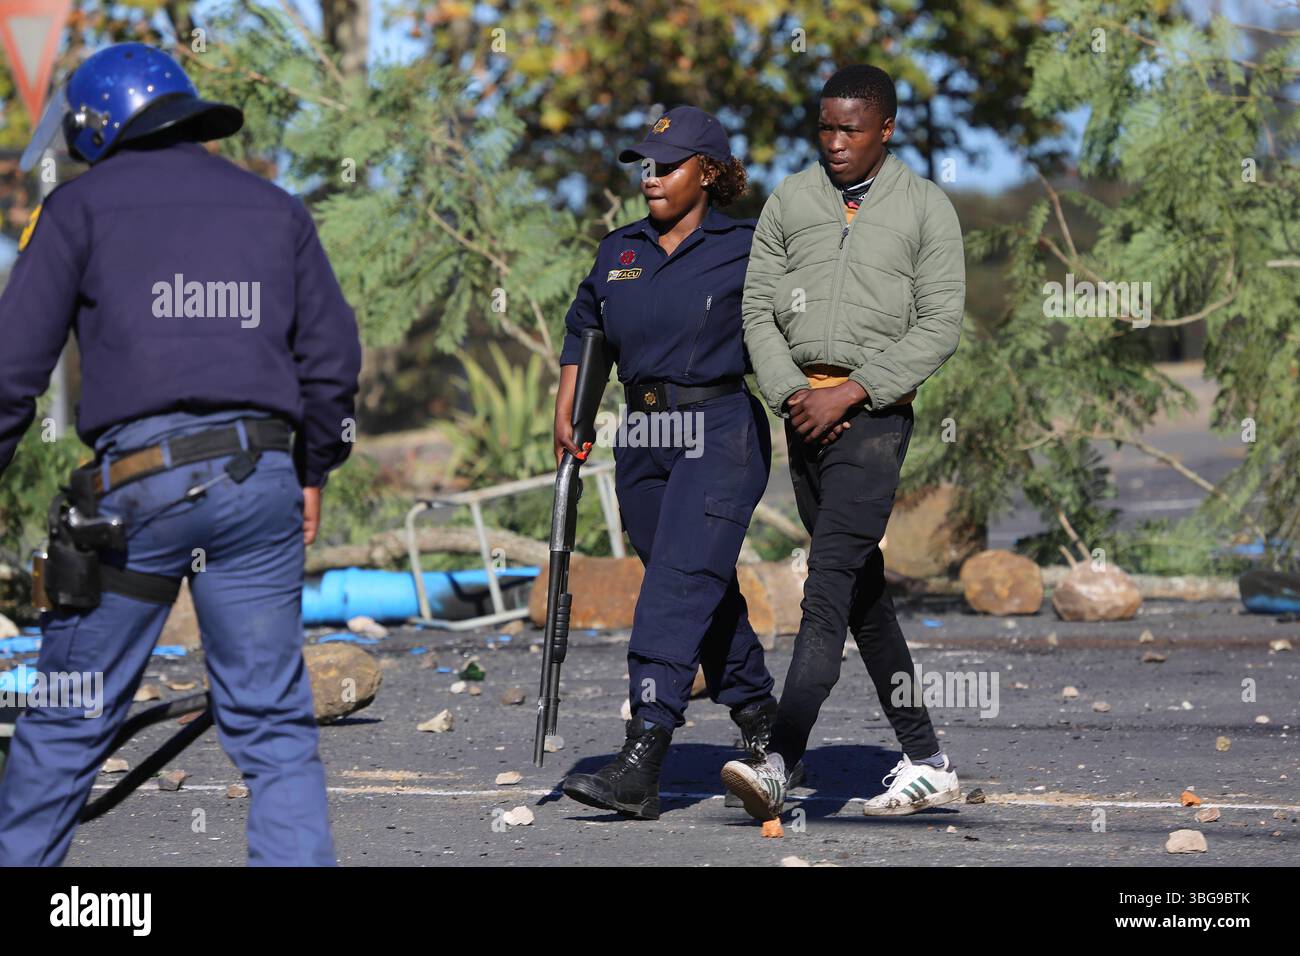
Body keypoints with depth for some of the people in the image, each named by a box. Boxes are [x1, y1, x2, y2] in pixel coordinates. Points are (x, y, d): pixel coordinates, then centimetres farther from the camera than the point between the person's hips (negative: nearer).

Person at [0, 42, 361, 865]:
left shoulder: (83, 207, 5)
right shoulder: (276, 210, 15)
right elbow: (333, 355, 13)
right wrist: (314, 470, 24)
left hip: (135, 483, -3)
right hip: (259, 481, 3)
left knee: (71, 719, 7)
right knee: (274, 725, 5)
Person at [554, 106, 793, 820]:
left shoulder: (745, 250, -3)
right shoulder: (620, 252, 12)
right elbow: (582, 325, 26)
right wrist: (565, 410, 17)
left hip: (720, 437, -6)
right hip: (642, 440, 6)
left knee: (678, 587, -16)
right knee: (706, 593, 13)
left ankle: (640, 766, -25)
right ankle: (763, 731, 31)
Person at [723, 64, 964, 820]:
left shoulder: (926, 208, 0)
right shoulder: (790, 201, 10)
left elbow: (940, 327, -5)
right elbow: (758, 308, 9)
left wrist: (849, 391, -13)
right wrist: (791, 395, -7)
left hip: (875, 415, -5)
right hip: (806, 412, 5)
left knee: (830, 581, -17)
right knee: (863, 593, 9)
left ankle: (779, 763, -27)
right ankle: (928, 764, 17)